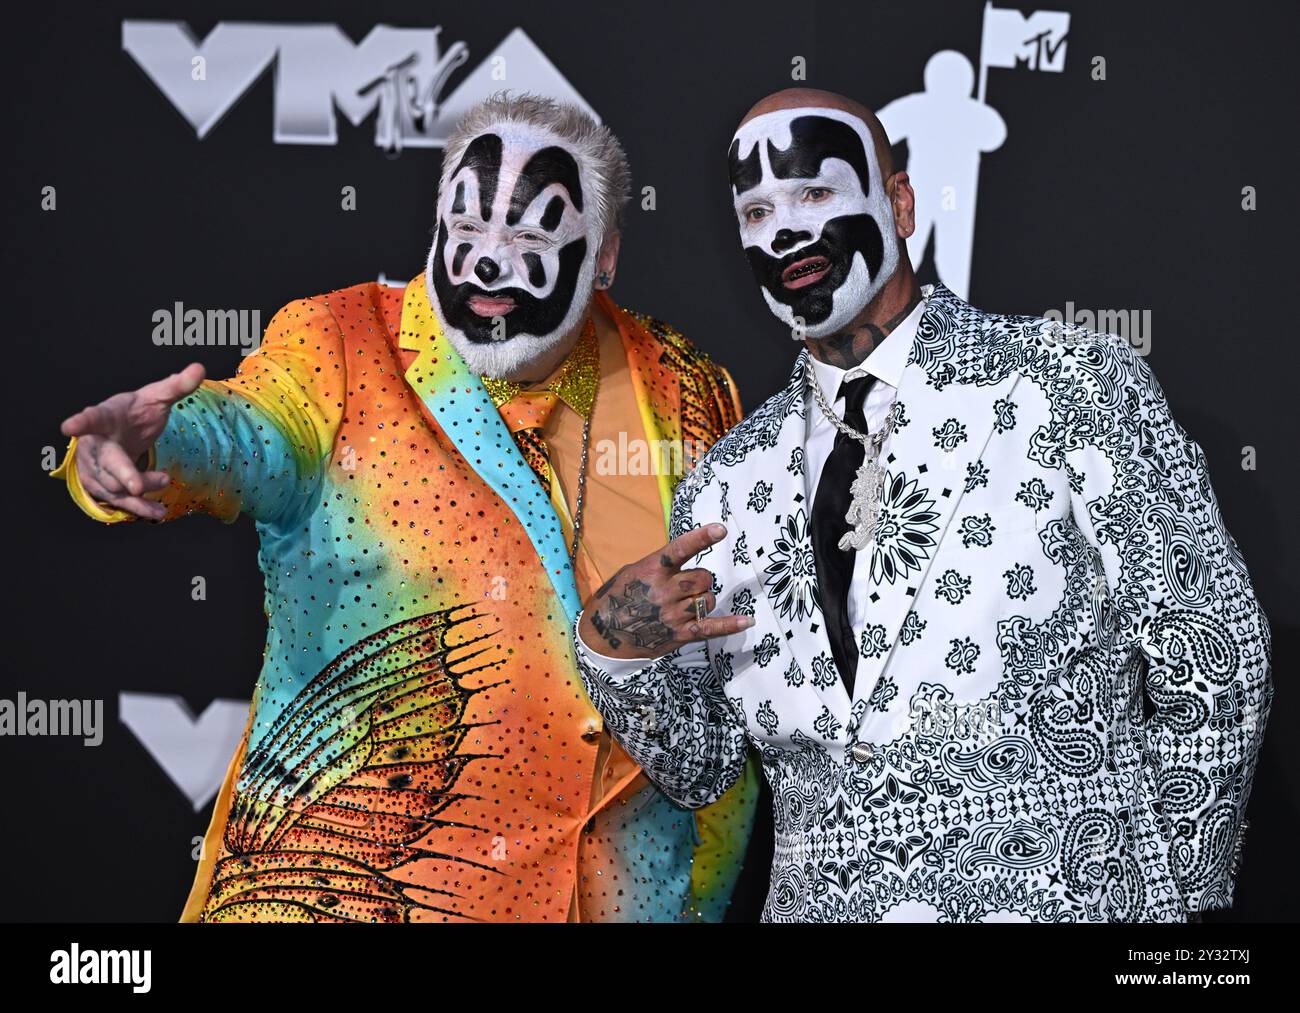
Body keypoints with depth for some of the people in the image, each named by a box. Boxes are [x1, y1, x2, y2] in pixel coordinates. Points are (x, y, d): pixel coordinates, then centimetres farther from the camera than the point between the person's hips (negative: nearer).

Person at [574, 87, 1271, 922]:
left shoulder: (1076, 385, -5)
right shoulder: (730, 485, 7)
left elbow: (1214, 667, -5)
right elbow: (703, 768, 9)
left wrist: (1168, 898, -3)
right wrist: (616, 652, -9)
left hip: (1068, 901, -3)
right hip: (816, 902, 4)